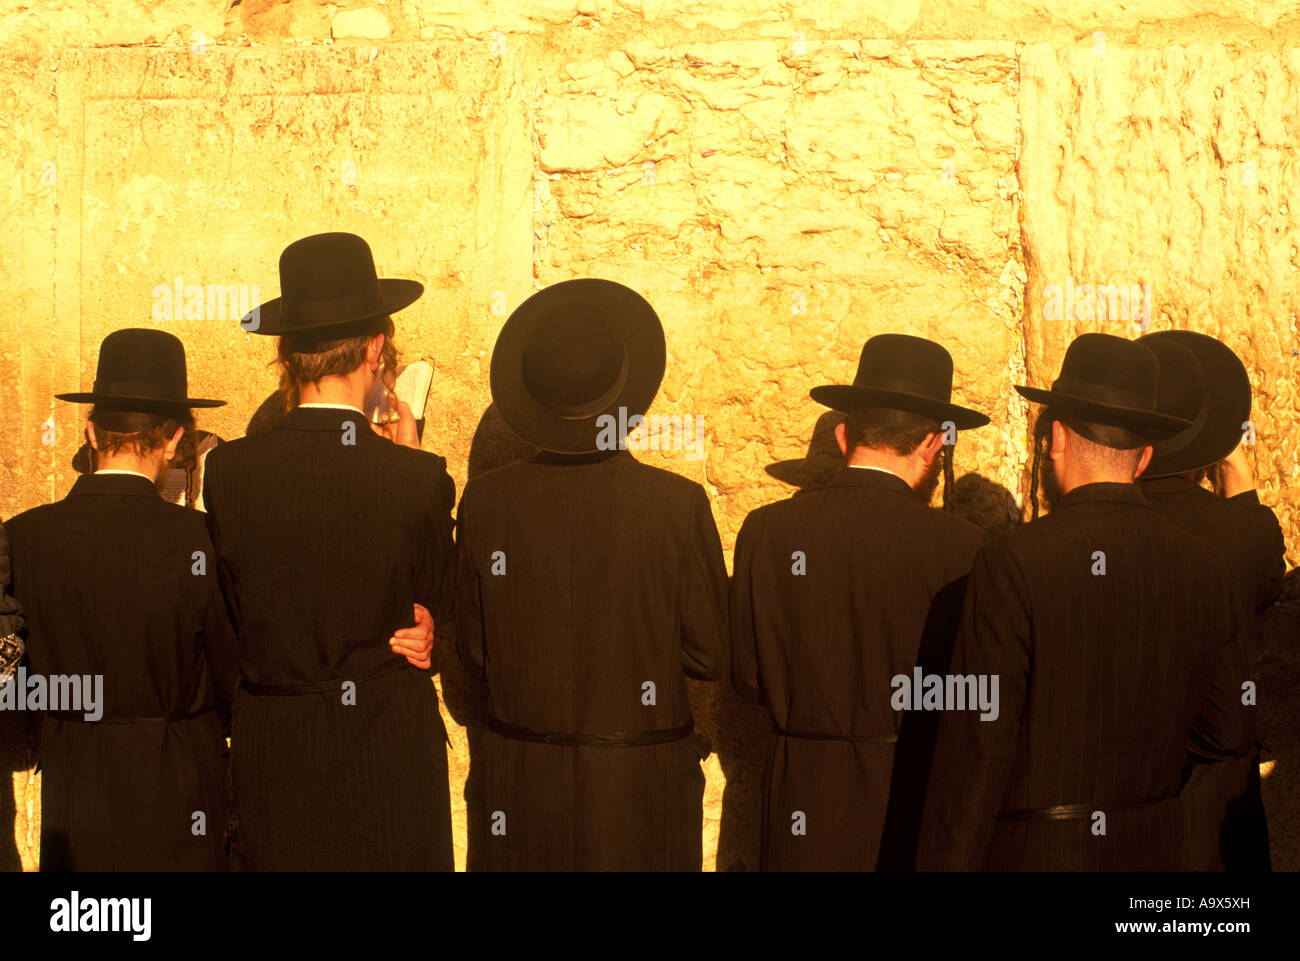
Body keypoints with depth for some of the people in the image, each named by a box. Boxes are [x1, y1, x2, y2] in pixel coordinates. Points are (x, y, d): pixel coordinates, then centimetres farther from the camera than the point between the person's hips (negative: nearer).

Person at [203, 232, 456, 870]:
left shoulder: (228, 470, -9)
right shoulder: (418, 480, -15)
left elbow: (229, 613, 1)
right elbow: (442, 606, 1)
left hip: (269, 753, 2)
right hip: (389, 751, -2)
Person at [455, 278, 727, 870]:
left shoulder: (483, 502, -8)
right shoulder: (678, 504, -15)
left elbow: (475, 658, 1)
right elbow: (709, 657, -6)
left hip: (520, 782, 2)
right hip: (640, 782, -2)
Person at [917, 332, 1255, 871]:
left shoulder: (1012, 564, -17)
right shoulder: (1208, 572, -1)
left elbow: (976, 750, -17)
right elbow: (1229, 735, 7)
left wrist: (944, 862, -10)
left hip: (1028, 852, -5)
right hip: (1151, 849, 5)